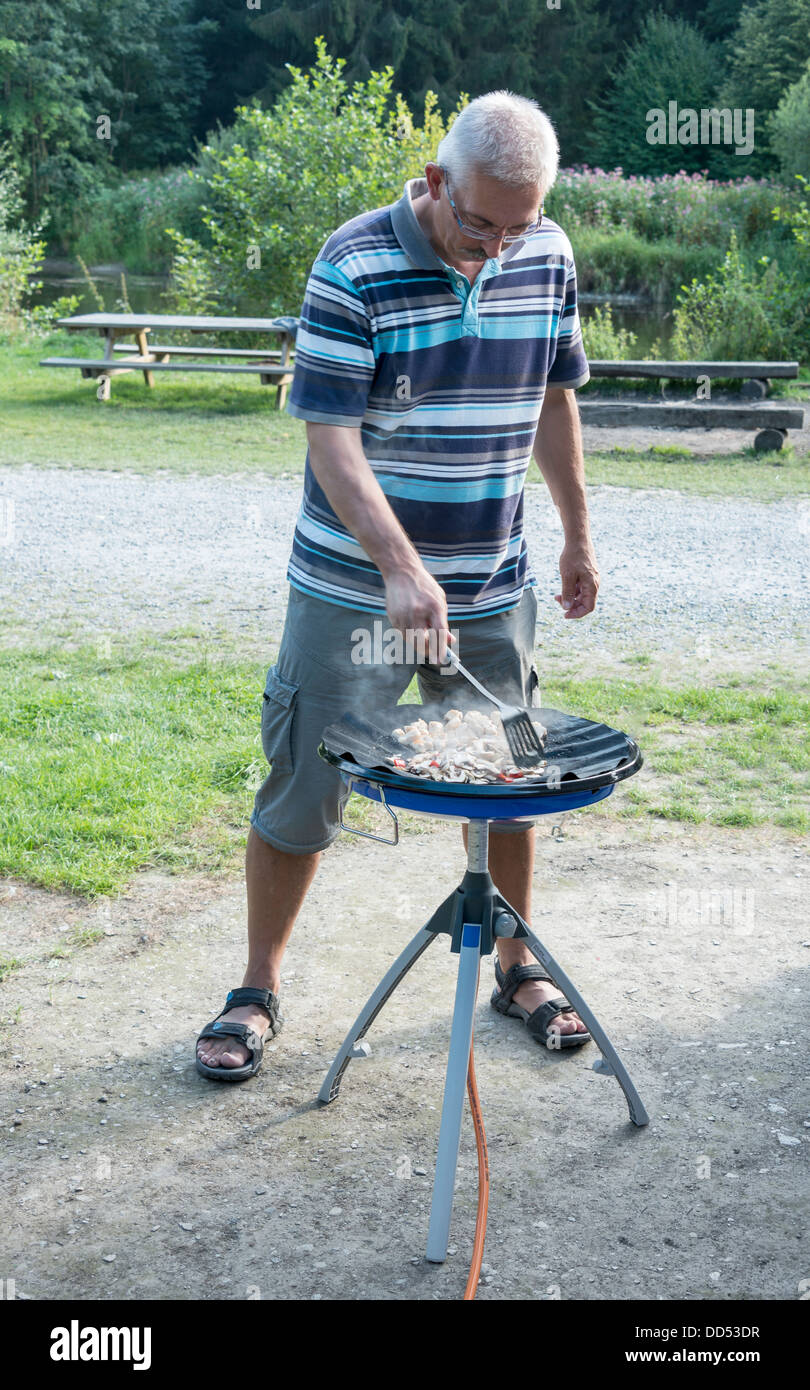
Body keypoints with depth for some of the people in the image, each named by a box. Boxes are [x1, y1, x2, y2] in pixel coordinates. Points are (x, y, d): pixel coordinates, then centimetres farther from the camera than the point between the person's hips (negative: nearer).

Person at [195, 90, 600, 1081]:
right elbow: (330, 439, -20)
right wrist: (402, 569, -31)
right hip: (355, 587, -4)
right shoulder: (356, 265, -15)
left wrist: (578, 537, 15)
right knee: (300, 795, 2)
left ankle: (516, 967, 33)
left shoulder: (548, 256, 1)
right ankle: (258, 990, 20)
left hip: (493, 589, 4)